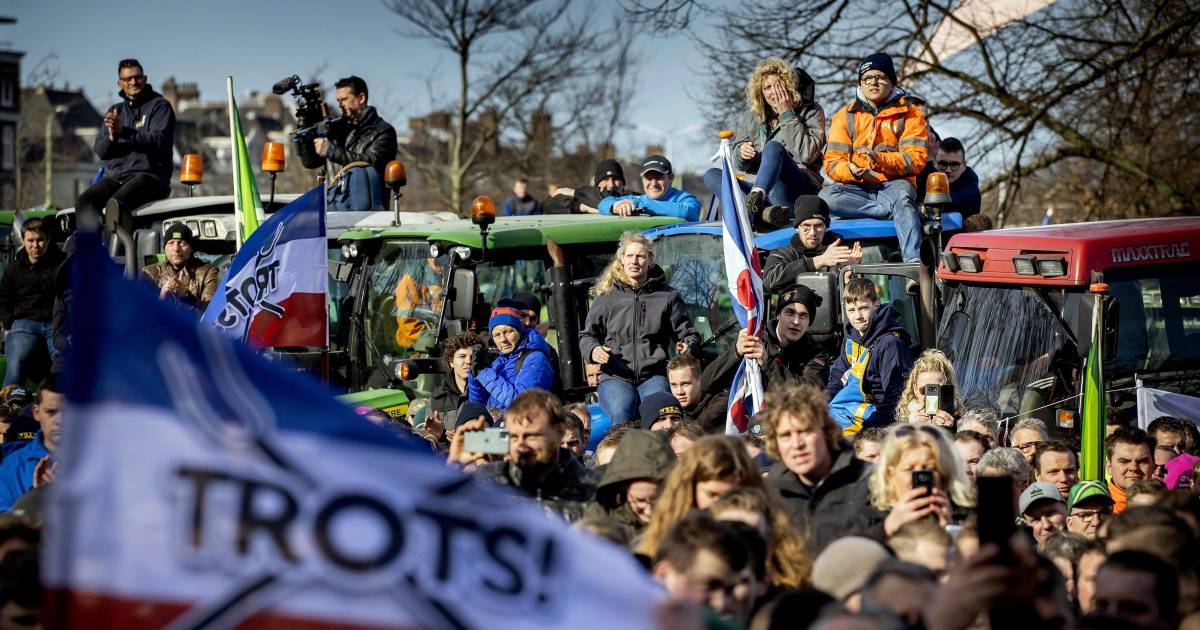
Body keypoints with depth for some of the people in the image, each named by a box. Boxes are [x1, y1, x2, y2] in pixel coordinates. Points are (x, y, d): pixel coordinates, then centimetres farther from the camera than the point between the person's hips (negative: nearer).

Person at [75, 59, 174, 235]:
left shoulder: (160, 106, 5)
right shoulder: (115, 111, 23)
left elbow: (159, 141, -12)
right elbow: (99, 150, 13)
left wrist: (124, 132, -22)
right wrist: (111, 137, -10)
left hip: (149, 173, -6)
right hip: (115, 176, 6)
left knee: (116, 203, -34)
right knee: (84, 202, -22)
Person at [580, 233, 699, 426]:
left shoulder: (667, 296, 13)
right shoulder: (606, 297, 13)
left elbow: (687, 333, 20)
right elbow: (587, 335, 22)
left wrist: (688, 347, -4)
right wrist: (593, 350, -2)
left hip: (654, 376, 0)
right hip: (615, 377, 0)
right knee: (622, 412, -34)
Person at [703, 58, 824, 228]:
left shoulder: (811, 111, 5)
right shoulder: (752, 117, 16)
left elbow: (807, 155, -11)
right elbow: (740, 164, 20)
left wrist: (787, 115, -9)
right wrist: (741, 152, -5)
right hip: (764, 191, 5)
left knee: (774, 147, -29)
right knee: (711, 175, -13)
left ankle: (754, 201, -59)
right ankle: (763, 211, -42)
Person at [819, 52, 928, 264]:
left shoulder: (909, 113, 9)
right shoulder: (845, 116, 14)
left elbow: (916, 159, -5)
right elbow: (832, 163, 4)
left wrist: (881, 160, -24)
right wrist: (851, 171, -21)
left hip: (894, 184, -2)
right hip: (857, 188, 2)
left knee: (902, 195, -38)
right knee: (825, 197, -30)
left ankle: (913, 262, -52)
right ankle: (896, 208, -26)